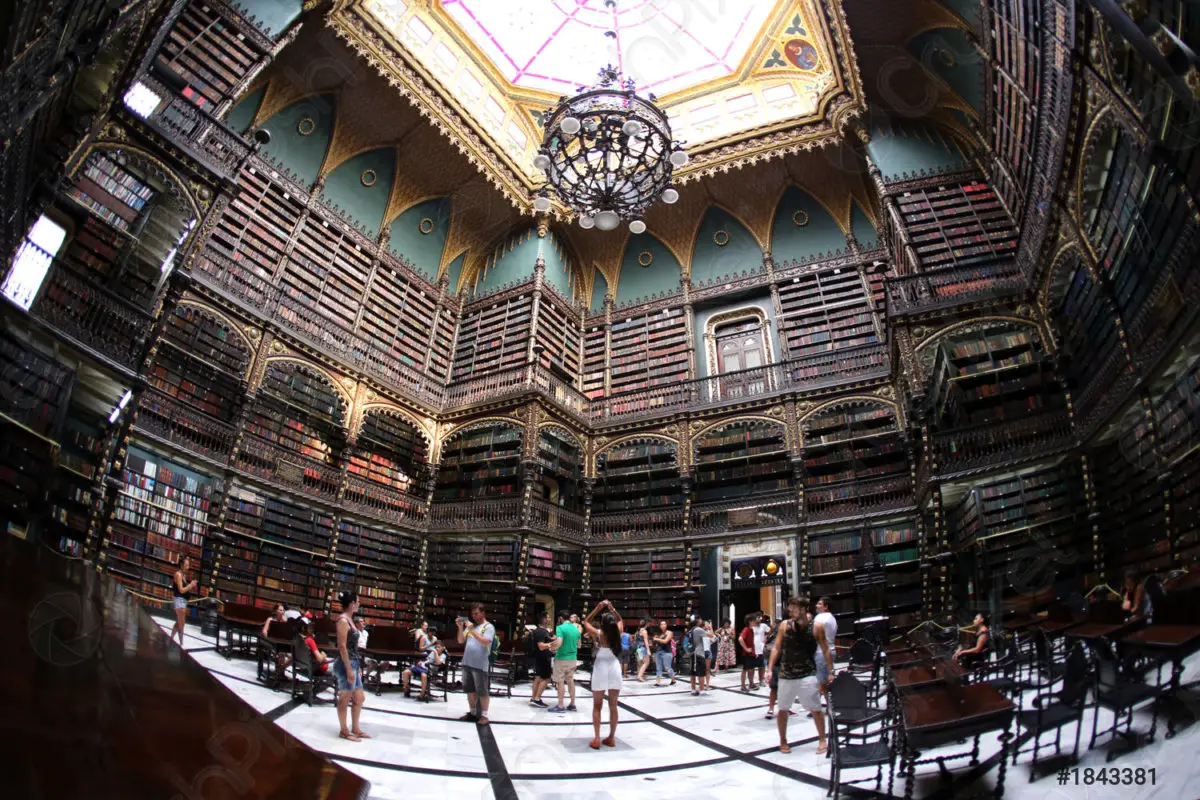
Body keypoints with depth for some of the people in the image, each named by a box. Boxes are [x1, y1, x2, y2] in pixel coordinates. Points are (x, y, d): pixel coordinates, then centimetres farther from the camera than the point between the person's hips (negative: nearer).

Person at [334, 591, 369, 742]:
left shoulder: (349, 619, 12)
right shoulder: (343, 620, -15)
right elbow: (342, 646, -19)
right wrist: (349, 669, -21)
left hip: (353, 663, 9)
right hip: (346, 664, -9)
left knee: (359, 698, 14)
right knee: (345, 699, 4)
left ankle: (355, 729, 24)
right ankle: (344, 731, 15)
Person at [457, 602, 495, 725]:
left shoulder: (489, 627, -6)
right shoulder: (470, 626, 11)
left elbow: (485, 642, -20)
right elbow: (460, 641, 9)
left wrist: (472, 631, -24)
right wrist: (461, 628, -7)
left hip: (480, 665, -6)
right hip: (467, 663, 6)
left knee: (482, 691, 0)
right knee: (470, 690, 15)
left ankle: (484, 715, 7)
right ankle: (473, 712, 26)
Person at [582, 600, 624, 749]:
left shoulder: (598, 634, -10)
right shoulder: (618, 632, -5)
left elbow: (586, 622, 7)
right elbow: (621, 621, 18)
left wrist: (597, 608, 1)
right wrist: (612, 609, 9)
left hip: (600, 669, -3)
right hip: (615, 669, 3)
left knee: (597, 706, 7)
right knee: (613, 706, 11)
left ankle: (596, 739, 4)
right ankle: (611, 738, 16)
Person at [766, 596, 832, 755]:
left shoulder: (816, 627, -6)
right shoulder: (785, 626, -2)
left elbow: (826, 650, 2)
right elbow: (776, 648, 3)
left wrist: (831, 672, 0)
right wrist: (770, 669, -1)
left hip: (807, 675, -2)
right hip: (785, 675, 2)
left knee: (815, 709, 1)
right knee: (782, 709, 9)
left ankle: (822, 740, 23)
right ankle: (783, 741, 27)